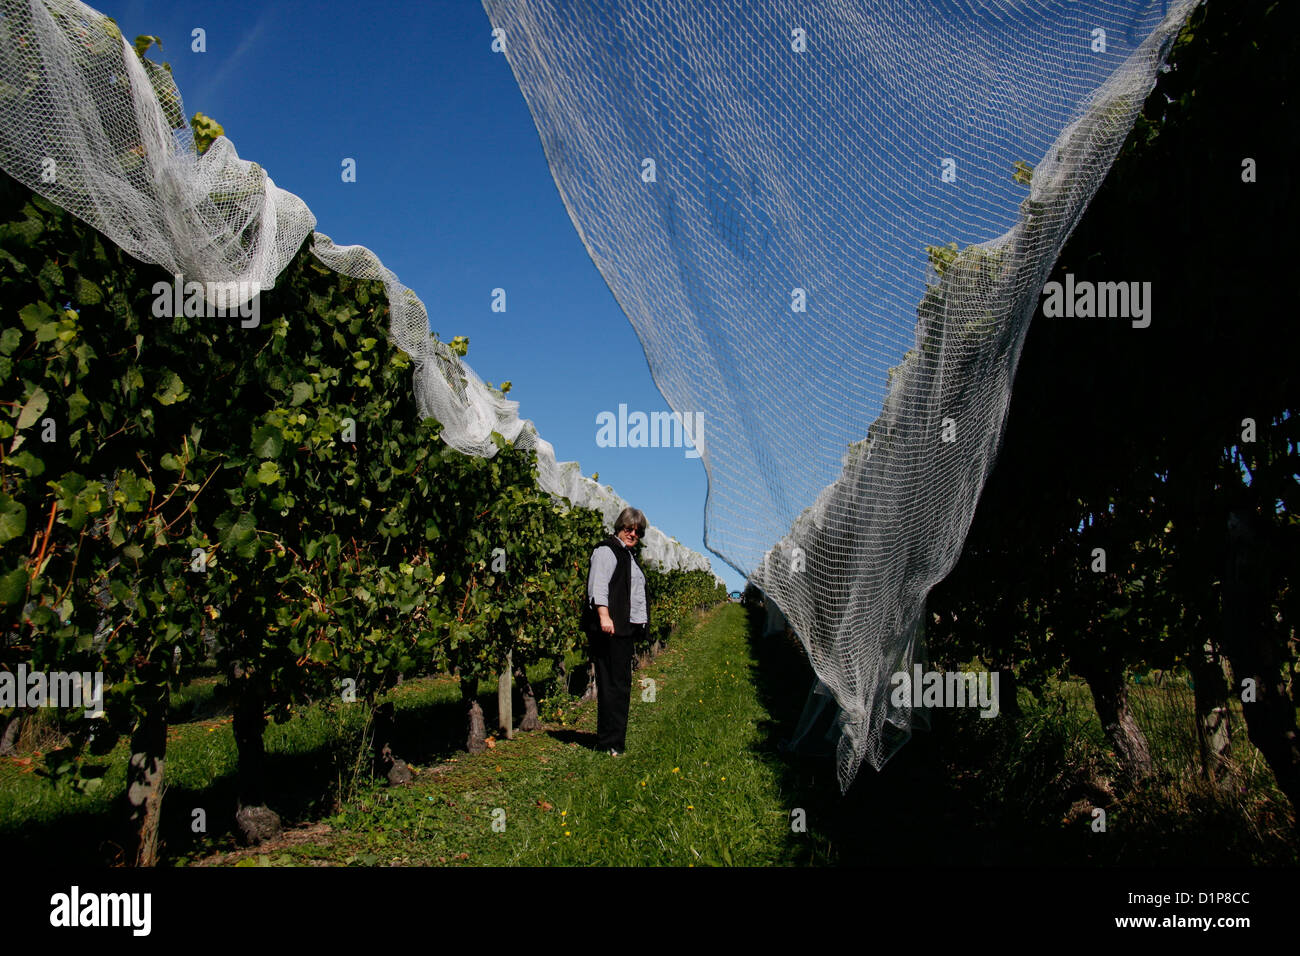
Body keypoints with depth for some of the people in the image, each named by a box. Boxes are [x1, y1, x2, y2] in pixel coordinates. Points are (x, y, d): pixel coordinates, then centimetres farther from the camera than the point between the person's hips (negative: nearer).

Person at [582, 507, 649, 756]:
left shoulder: (629, 555, 26)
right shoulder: (607, 551, -5)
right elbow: (598, 586, -17)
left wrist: (642, 624, 27)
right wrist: (603, 615, -29)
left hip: (626, 628, 10)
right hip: (610, 628, -10)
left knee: (621, 684, 10)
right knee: (613, 683, -11)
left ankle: (614, 740, 16)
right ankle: (610, 742, -10)